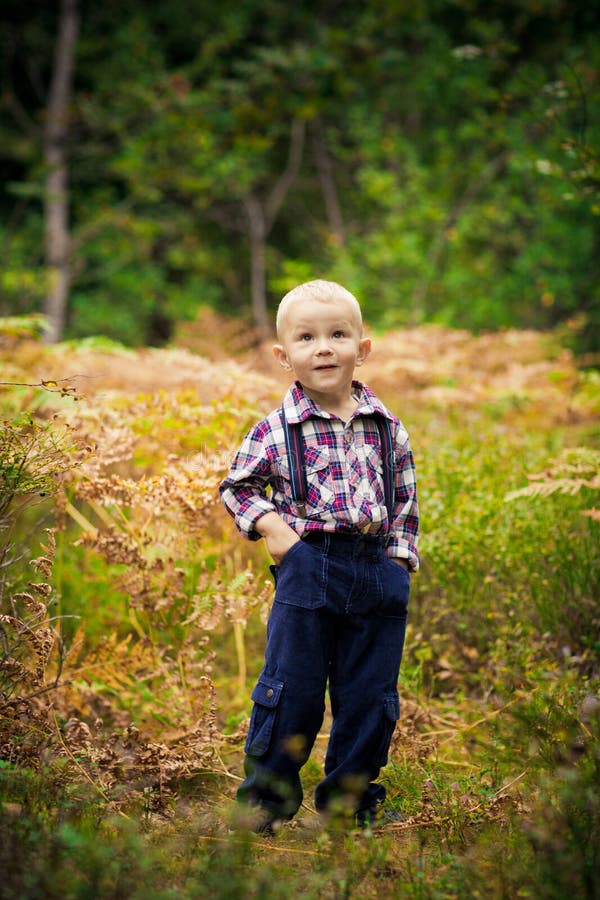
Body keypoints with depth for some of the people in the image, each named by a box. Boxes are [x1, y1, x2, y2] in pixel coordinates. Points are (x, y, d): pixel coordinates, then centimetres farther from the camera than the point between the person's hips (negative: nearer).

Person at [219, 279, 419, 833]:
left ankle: (351, 795, 23)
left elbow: (407, 501, 13)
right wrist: (271, 527, -7)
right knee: (292, 687, 0)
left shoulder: (388, 429, 6)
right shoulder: (276, 429, -2)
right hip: (307, 568, -3)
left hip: (377, 572, 3)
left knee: (371, 693, 8)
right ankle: (265, 796, 13)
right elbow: (237, 486, 8)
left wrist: (399, 559, 4)